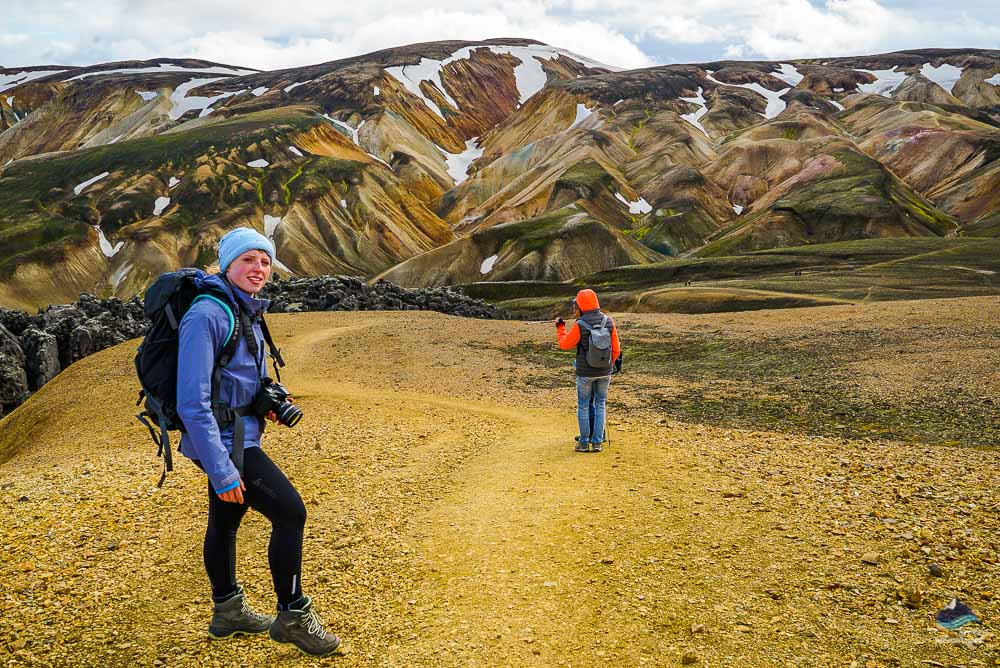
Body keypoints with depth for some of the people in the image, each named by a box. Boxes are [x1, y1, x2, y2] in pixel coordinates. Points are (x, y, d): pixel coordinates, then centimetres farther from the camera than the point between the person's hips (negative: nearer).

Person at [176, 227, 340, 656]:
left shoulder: (247, 311, 7)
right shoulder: (207, 315, -22)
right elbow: (193, 402, -26)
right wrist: (221, 470, -27)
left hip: (237, 434, 9)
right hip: (222, 440, -9)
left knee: (225, 520, 21)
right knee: (290, 513, -8)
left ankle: (228, 612, 38)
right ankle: (292, 617, 6)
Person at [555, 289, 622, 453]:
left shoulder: (579, 325, -16)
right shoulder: (609, 322, -4)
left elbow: (565, 344, -2)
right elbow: (616, 348, 3)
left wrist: (560, 327, 13)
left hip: (585, 372, -3)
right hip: (605, 372, 3)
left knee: (583, 406, 10)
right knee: (600, 405, 12)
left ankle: (584, 442, 14)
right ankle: (597, 442, 12)